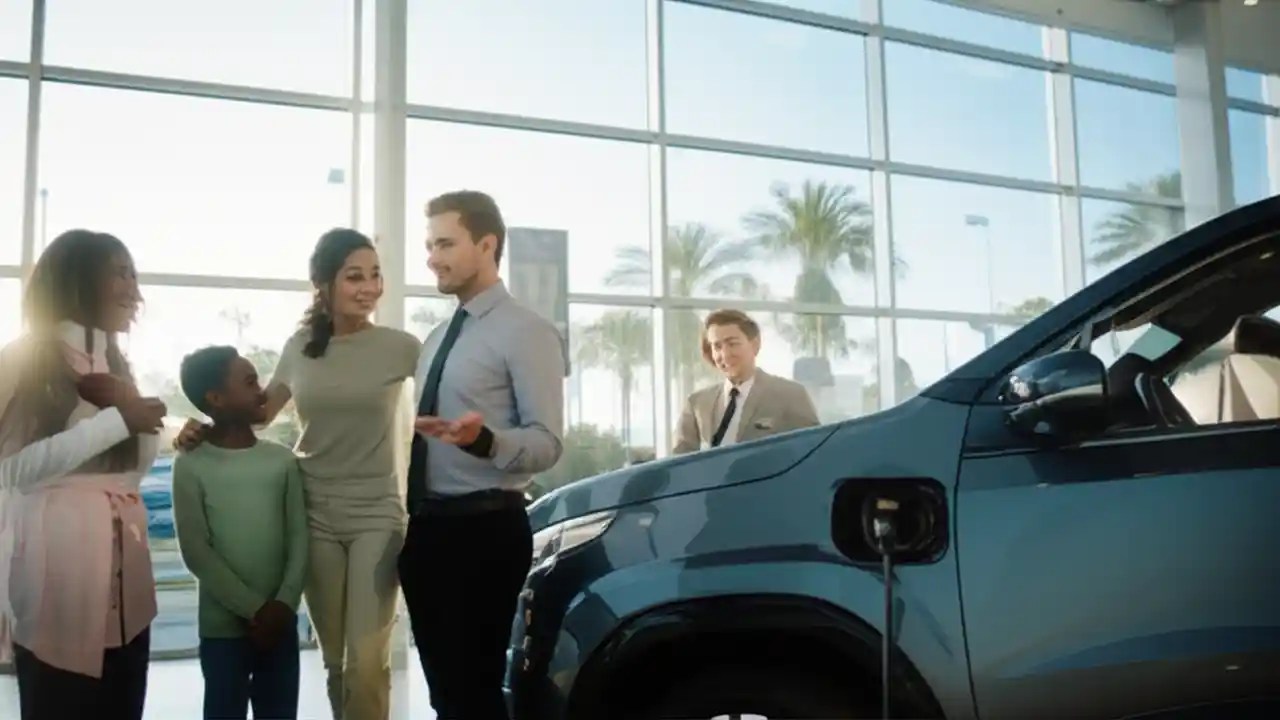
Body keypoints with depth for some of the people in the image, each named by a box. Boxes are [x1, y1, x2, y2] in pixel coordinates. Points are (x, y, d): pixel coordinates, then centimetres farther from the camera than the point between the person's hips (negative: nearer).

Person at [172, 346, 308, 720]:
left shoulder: (283, 460, 5)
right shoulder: (192, 465, -5)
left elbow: (299, 538, 2)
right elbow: (196, 552, -9)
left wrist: (284, 603, -11)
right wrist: (253, 608, -14)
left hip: (280, 621, 3)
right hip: (222, 624, -3)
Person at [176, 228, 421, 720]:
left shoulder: (399, 347, -4)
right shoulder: (299, 347, 6)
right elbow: (261, 411, 14)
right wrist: (206, 428, -2)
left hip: (376, 515, -3)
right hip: (315, 514, 3)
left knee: (366, 662, -9)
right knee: (334, 659, 11)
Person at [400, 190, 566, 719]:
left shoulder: (525, 331, -10)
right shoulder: (437, 338, 16)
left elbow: (547, 442, -18)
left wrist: (483, 438, -36)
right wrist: (412, 520, 16)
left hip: (484, 529, -8)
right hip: (426, 526, 8)